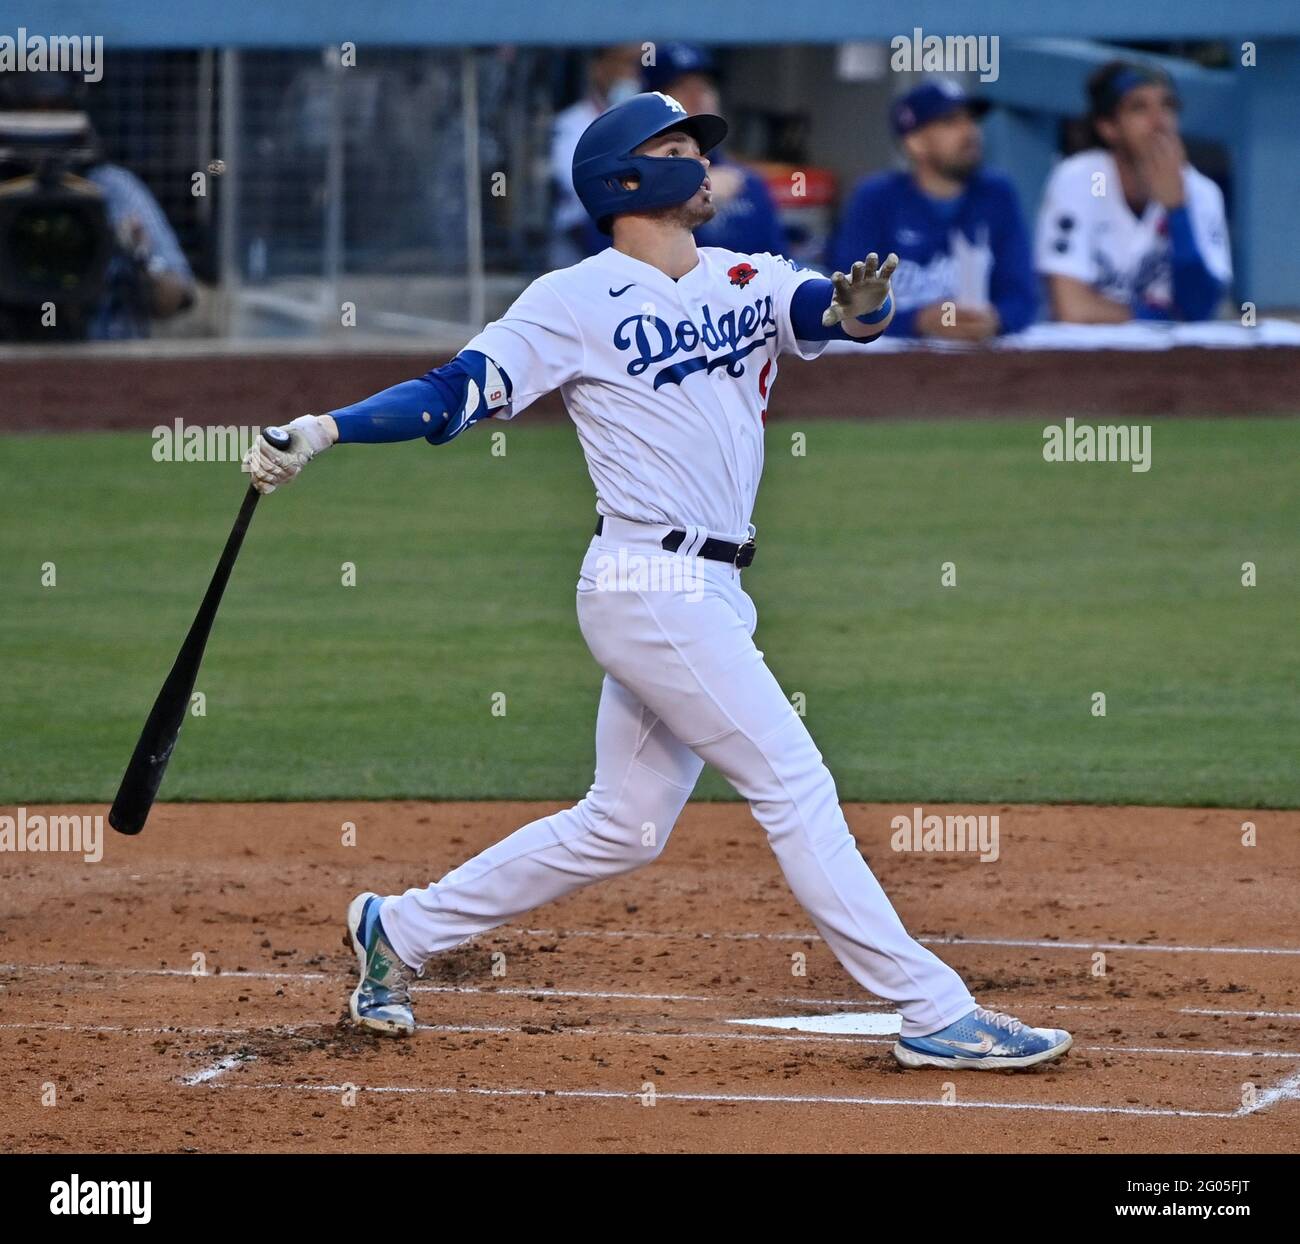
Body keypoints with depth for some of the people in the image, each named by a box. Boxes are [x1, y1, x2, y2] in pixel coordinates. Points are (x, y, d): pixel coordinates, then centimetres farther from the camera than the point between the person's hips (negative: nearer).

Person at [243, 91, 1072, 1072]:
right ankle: (934, 1012, -7)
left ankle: (401, 930, 26)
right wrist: (320, 433, -21)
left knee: (622, 826, 14)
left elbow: (836, 311, -4)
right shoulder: (578, 300, -4)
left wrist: (856, 304, -28)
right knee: (794, 787, -9)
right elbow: (456, 394, -8)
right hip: (652, 587, -8)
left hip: (710, 597, 8)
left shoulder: (751, 281, 13)